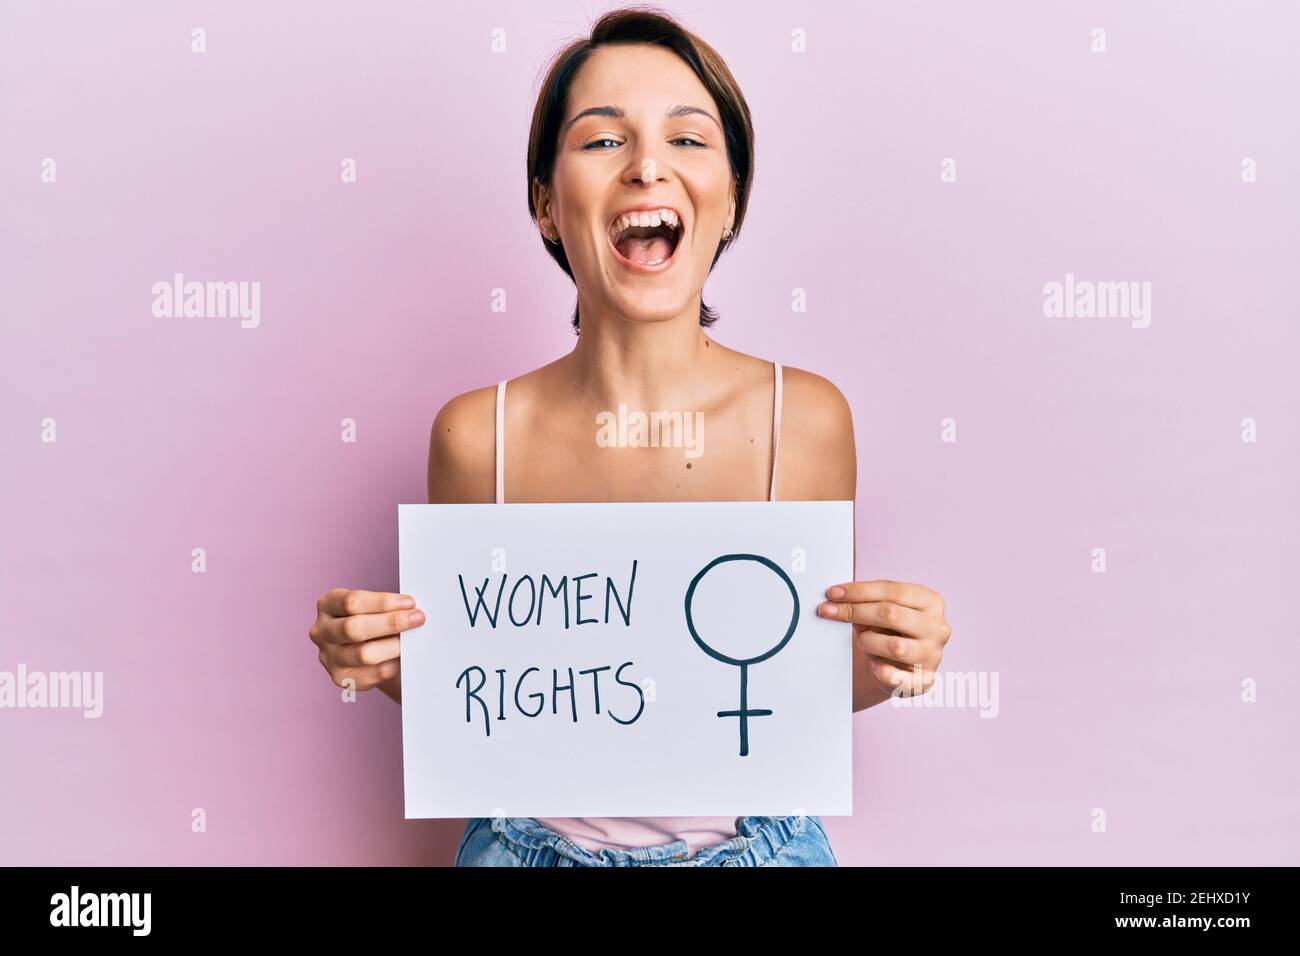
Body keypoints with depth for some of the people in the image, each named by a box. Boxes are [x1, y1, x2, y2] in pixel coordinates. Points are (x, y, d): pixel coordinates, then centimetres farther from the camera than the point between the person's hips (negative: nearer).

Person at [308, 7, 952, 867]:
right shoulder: (475, 436, -15)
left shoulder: (810, 420, -16)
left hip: (754, 842, 1)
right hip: (535, 840, 0)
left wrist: (880, 664, -22)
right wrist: (389, 663, -21)